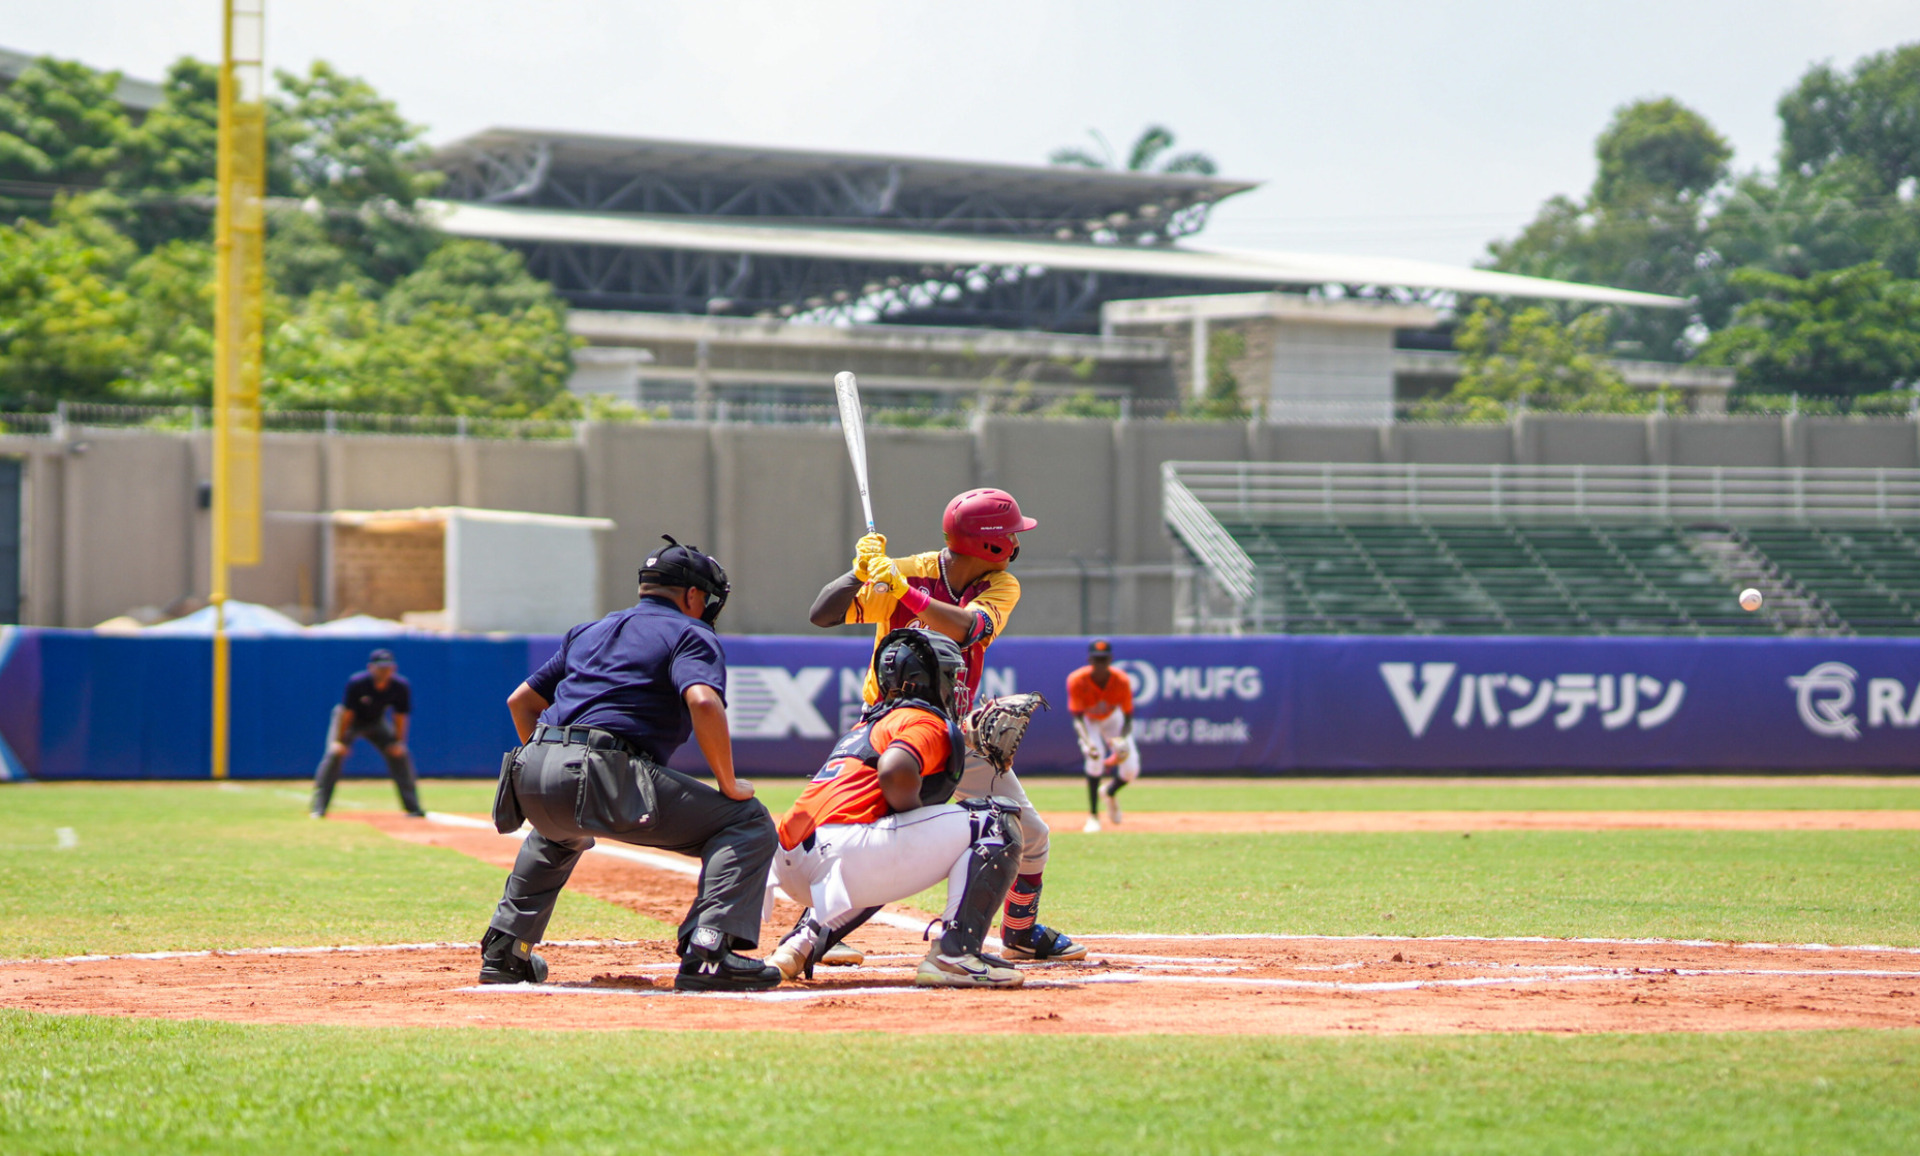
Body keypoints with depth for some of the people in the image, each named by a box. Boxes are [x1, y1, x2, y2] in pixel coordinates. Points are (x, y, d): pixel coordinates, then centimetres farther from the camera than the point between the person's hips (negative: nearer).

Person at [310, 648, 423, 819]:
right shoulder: (357, 683, -32)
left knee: (401, 755, -6)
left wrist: (399, 741, -14)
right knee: (335, 753, -23)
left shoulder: (401, 687, -23)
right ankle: (319, 808, -22)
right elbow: (346, 712, -24)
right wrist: (339, 740, -24)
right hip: (351, 721, -4)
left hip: (377, 722, 4)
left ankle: (413, 807, 4)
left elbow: (401, 715, -10)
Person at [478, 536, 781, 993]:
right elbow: (703, 702, -13)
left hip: (529, 780, 8)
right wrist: (728, 785, -4)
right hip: (602, 778, -8)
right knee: (748, 822, -1)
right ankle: (708, 952, -19)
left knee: (561, 831, 44)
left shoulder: (589, 633, 31)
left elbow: (521, 701, 34)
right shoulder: (691, 634, 8)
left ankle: (503, 951, 35)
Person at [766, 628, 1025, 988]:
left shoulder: (870, 720, 32)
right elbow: (895, 771, -18)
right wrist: (918, 817, -1)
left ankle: (803, 942, 21)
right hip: (846, 847, -9)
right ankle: (955, 954, -15)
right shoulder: (929, 721, 2)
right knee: (997, 822, -2)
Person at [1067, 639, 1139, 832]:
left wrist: (1122, 740, -43)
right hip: (1088, 722, -2)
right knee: (1095, 756, -29)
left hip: (1113, 719, 2)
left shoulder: (1122, 681, -28)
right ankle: (1092, 816, -18)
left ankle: (1110, 791, 30)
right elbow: (1077, 719, -34)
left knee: (1131, 770, -8)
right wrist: (1087, 742, -53)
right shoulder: (1077, 681, -32)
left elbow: (1128, 718, -23)